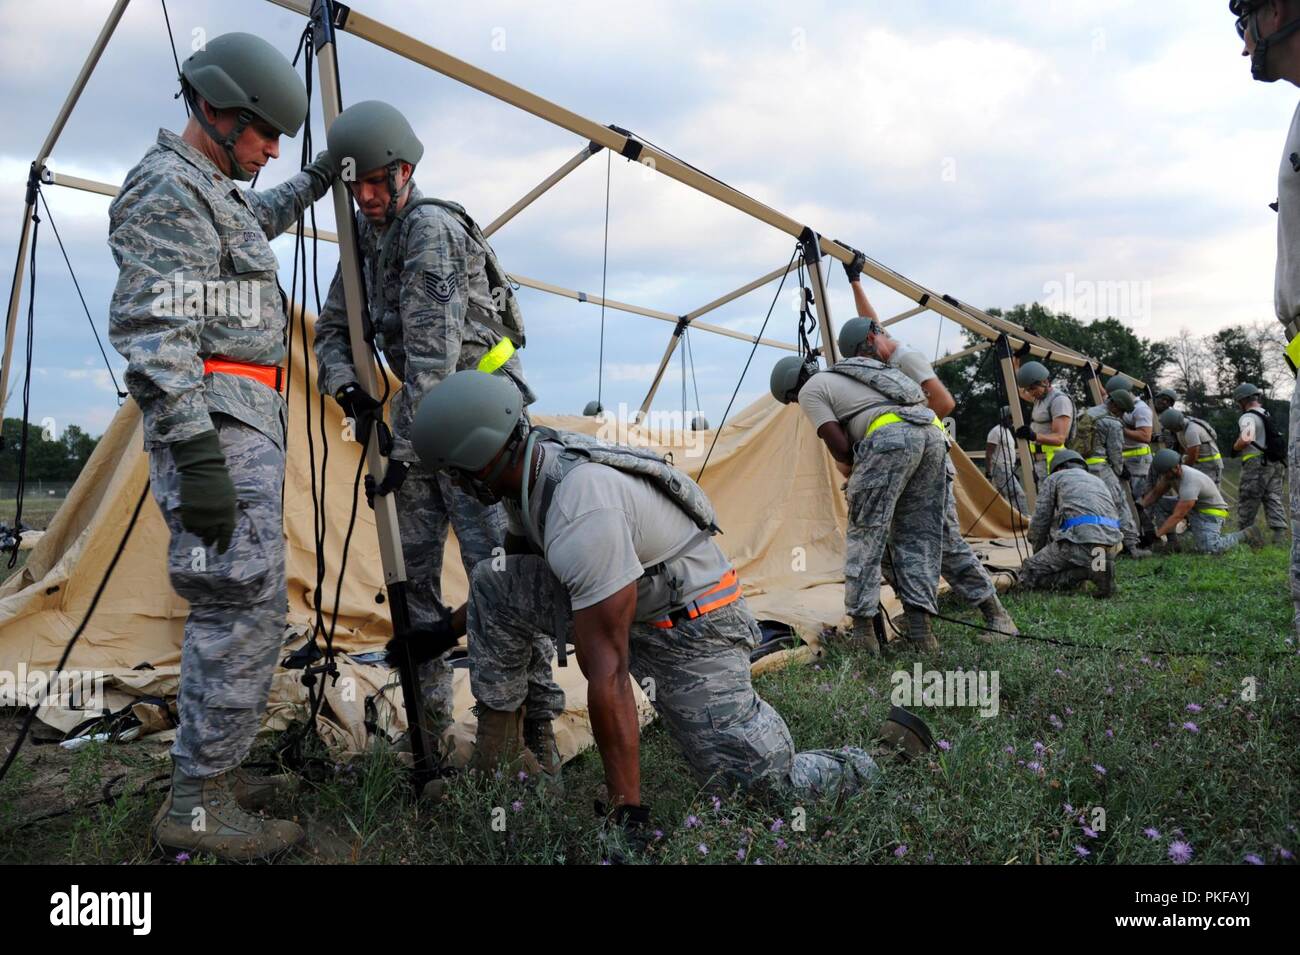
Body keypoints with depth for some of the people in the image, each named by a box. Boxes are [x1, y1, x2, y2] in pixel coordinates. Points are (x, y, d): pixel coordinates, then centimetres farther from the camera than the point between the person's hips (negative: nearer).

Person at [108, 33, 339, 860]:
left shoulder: (215, 194, 21)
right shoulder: (167, 188, -10)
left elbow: (258, 223, 48)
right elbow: (151, 333, -20)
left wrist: (315, 182, 46)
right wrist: (196, 453, -26)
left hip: (248, 425, 11)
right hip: (218, 427, -11)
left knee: (231, 606, 13)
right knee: (248, 604, -12)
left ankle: (214, 769, 22)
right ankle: (198, 805, -5)